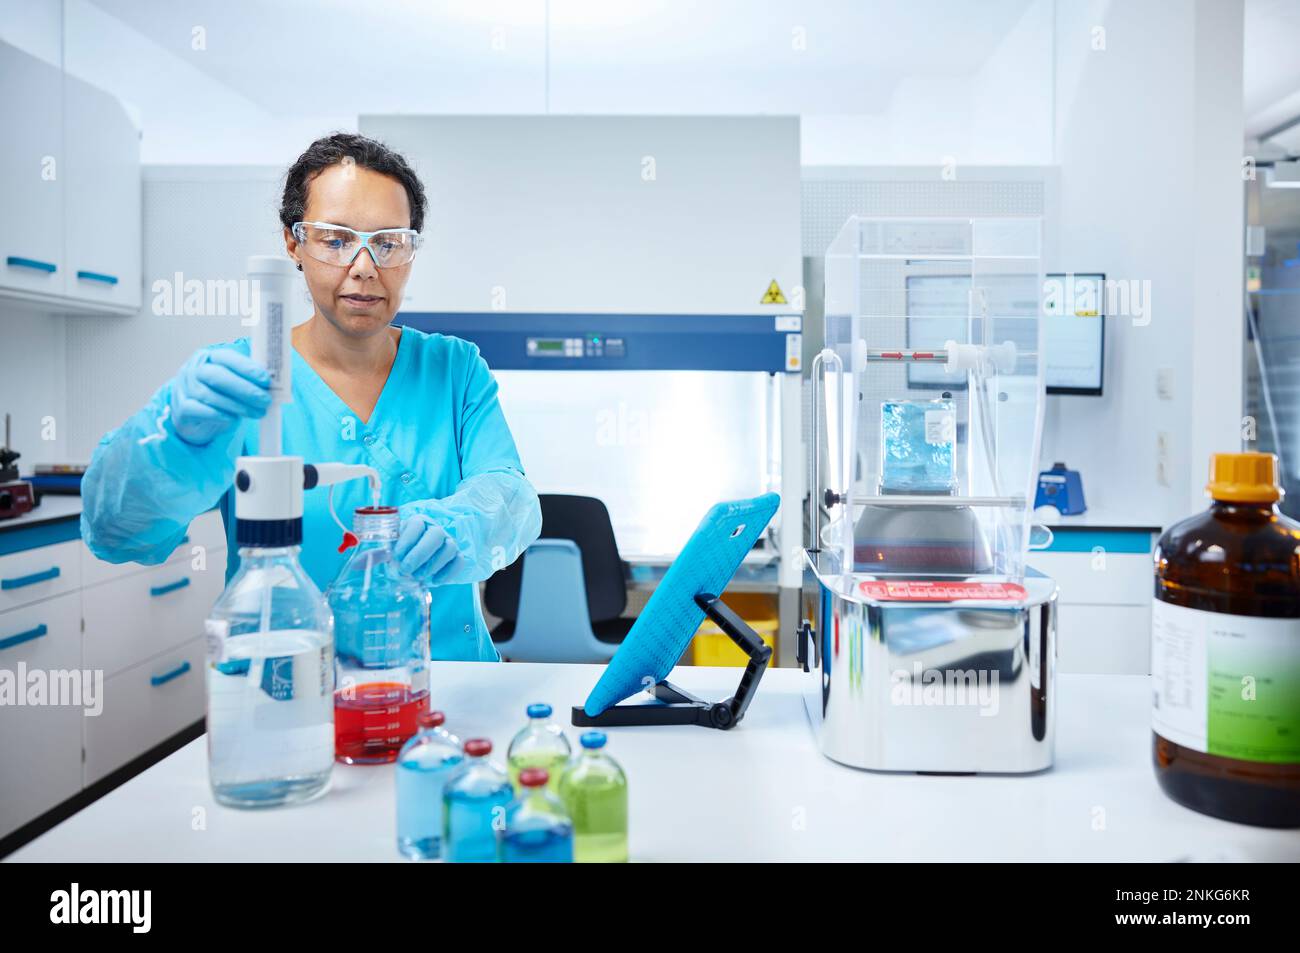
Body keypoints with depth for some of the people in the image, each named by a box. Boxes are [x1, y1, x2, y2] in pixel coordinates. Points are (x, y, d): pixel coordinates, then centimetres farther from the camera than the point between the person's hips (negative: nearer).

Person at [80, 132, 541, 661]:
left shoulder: (455, 369, 8)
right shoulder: (229, 377, 2)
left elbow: (509, 492, -5)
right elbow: (112, 529, -9)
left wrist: (456, 528, -29)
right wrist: (182, 433, -30)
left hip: (445, 675, 3)